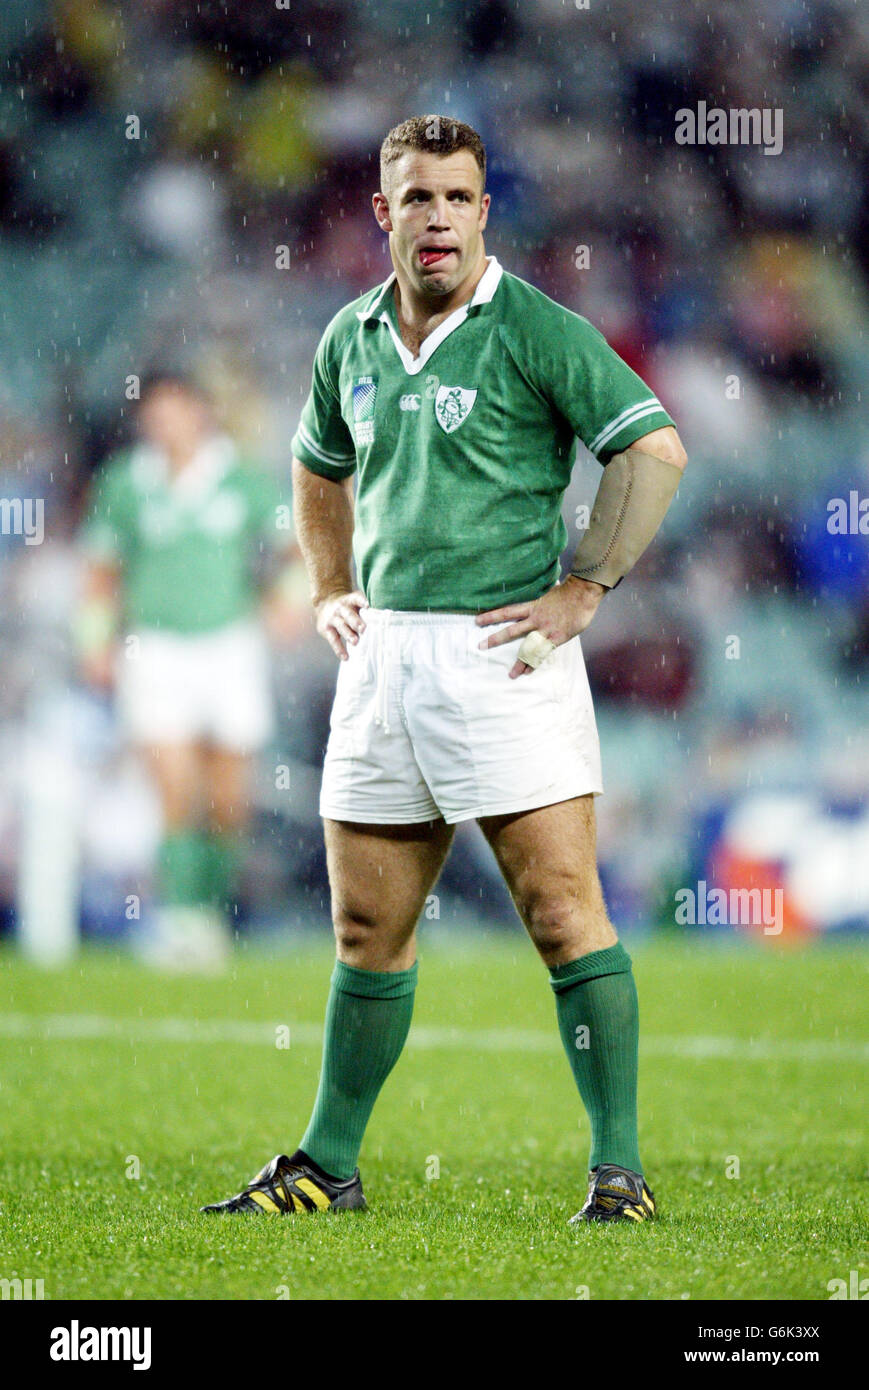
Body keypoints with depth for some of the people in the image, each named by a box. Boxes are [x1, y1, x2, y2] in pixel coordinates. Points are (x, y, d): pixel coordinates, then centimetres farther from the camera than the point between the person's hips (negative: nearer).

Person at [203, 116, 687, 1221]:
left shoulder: (534, 331, -7)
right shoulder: (351, 340, 12)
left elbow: (655, 448, -11)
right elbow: (318, 467, 31)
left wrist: (582, 589, -12)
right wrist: (328, 590, 20)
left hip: (501, 656, -6)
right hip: (381, 657, 6)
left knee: (563, 915, -8)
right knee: (367, 926, 11)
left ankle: (618, 1173, -5)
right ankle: (327, 1169, 20)